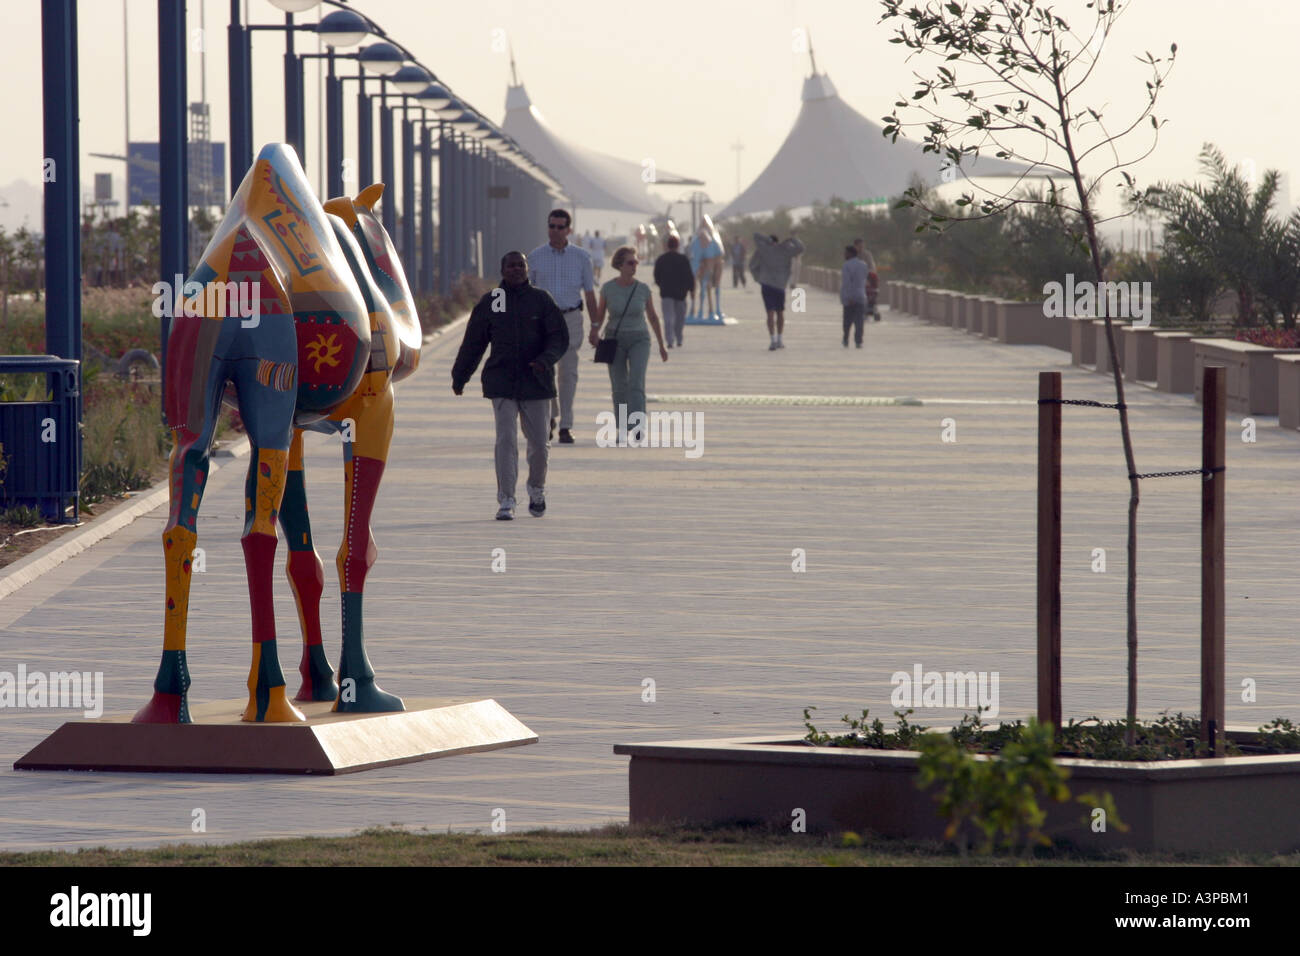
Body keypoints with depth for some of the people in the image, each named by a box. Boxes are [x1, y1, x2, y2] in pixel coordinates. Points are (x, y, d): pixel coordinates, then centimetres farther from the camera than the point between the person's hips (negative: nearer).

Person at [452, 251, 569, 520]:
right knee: (506, 440, -10)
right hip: (501, 382, 0)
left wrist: (545, 360, -19)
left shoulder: (541, 300, 3)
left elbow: (559, 338, -1)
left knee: (538, 442, 5)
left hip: (535, 382, 0)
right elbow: (472, 342, 10)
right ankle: (506, 501, -8)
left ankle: (537, 489, 33)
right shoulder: (490, 303, 4)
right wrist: (459, 376, 11)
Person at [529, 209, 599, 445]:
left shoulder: (581, 258, 1)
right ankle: (552, 416, 24)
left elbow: (590, 294, 6)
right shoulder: (535, 257, 2)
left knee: (568, 373, -4)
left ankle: (566, 427, -1)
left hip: (570, 319, 0)